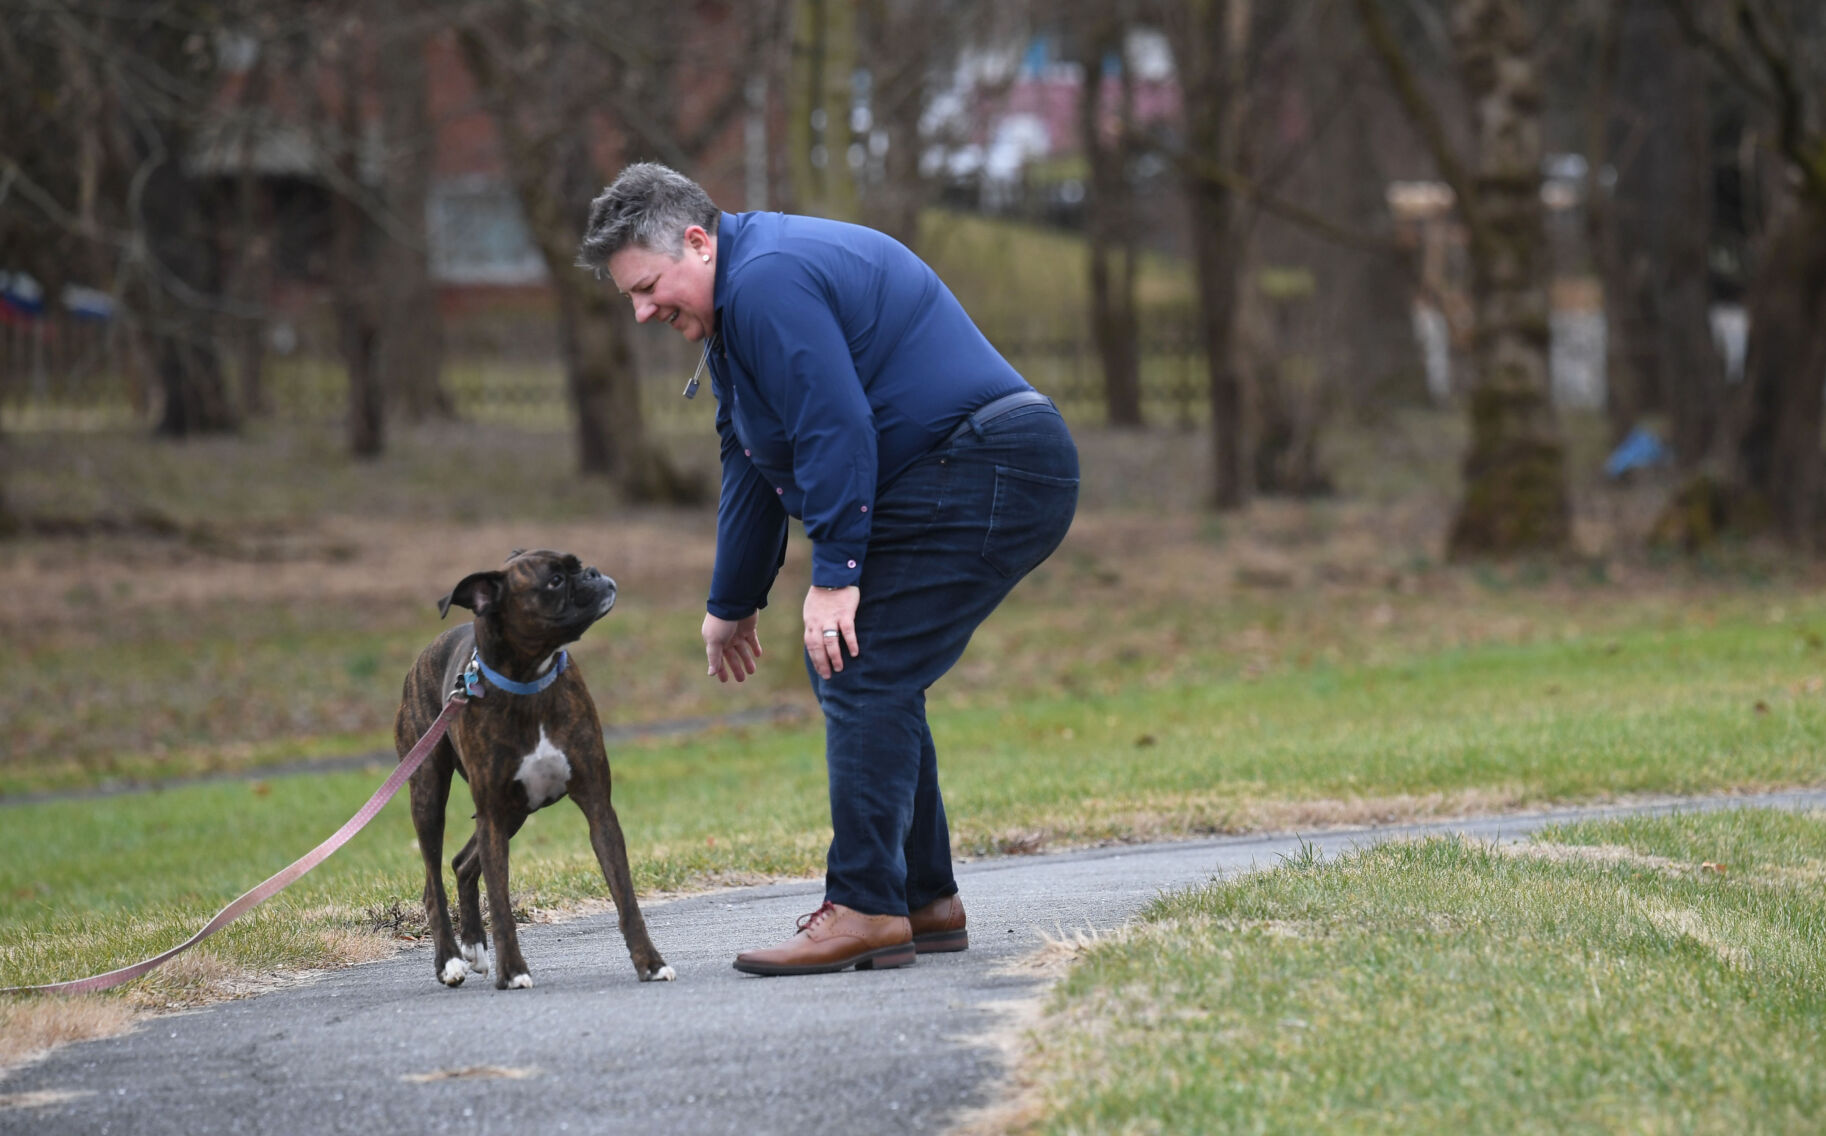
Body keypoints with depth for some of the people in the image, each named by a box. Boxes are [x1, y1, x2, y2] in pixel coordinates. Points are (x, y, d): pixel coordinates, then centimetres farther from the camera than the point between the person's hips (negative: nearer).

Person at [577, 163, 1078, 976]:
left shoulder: (768, 282, -15)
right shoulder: (738, 301, 20)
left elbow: (834, 432, -22)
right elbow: (752, 465, 29)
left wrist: (834, 576, -20)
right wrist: (732, 604, 34)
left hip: (984, 480, -11)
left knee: (862, 679, -13)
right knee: (870, 681, 13)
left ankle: (867, 910, -14)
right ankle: (924, 901, 17)